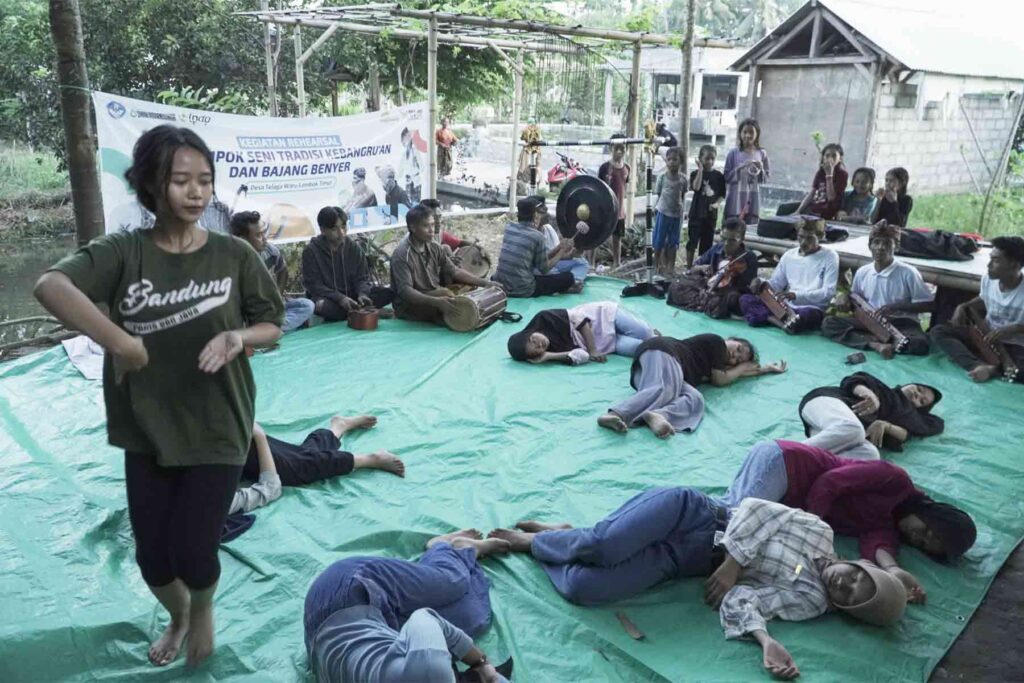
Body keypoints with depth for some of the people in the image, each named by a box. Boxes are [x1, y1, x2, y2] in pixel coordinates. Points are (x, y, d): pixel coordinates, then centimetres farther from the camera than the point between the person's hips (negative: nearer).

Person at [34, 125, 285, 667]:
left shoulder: (234, 255, -7)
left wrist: (239, 337, -20)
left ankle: (203, 609, 38)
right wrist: (119, 342, -33)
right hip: (147, 430, 2)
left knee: (193, 554, -1)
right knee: (152, 557, 12)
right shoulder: (123, 252, -8)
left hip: (216, 429, -1)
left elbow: (273, 329, 1)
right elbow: (49, 286, -24)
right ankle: (177, 616, 48)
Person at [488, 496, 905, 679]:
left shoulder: (810, 602, 0)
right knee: (601, 545, -30)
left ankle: (533, 543, 9)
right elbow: (755, 510, -6)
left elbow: (742, 601, -10)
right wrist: (733, 562, -15)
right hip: (688, 511, -1)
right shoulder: (818, 532, -2)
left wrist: (766, 641, -28)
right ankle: (552, 536, 7)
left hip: (680, 560, 1)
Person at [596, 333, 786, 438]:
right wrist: (743, 368, 24)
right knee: (664, 390, -37)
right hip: (660, 351, -7)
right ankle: (615, 414, -64)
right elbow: (720, 379, 8)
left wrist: (768, 368, 49)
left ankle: (656, 415, -53)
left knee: (695, 399, -20)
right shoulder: (716, 341, 13)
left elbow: (743, 371, 42)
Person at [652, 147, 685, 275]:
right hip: (662, 212, -1)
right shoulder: (662, 177, -2)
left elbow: (682, 196, 7)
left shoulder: (682, 179, 0)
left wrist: (681, 209, 4)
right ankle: (657, 264, 16)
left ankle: (670, 266, 15)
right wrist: (656, 207, -3)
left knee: (673, 242, 7)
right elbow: (658, 194, 3)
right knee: (659, 241, 4)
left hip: (677, 214, 1)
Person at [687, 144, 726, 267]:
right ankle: (689, 267, 9)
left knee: (707, 243, 7)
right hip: (696, 212, -2)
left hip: (711, 214, 2)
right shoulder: (696, 173, 0)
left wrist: (716, 203, -12)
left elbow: (722, 195, 7)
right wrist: (700, 169, -20)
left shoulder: (718, 176, 4)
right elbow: (696, 187, -19)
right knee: (692, 241, 1)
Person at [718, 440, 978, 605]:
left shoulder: (889, 528, 11)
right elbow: (829, 482, -16)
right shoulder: (897, 481, -9)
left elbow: (875, 542, -11)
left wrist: (893, 569, -33)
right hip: (781, 460, -6)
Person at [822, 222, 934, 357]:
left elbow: (929, 304, -7)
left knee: (920, 343, -37)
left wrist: (896, 307, -18)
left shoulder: (908, 273, -10)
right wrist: (847, 303, -6)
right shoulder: (862, 272, 3)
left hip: (901, 325, -4)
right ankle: (876, 344, -31)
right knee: (828, 322, -17)